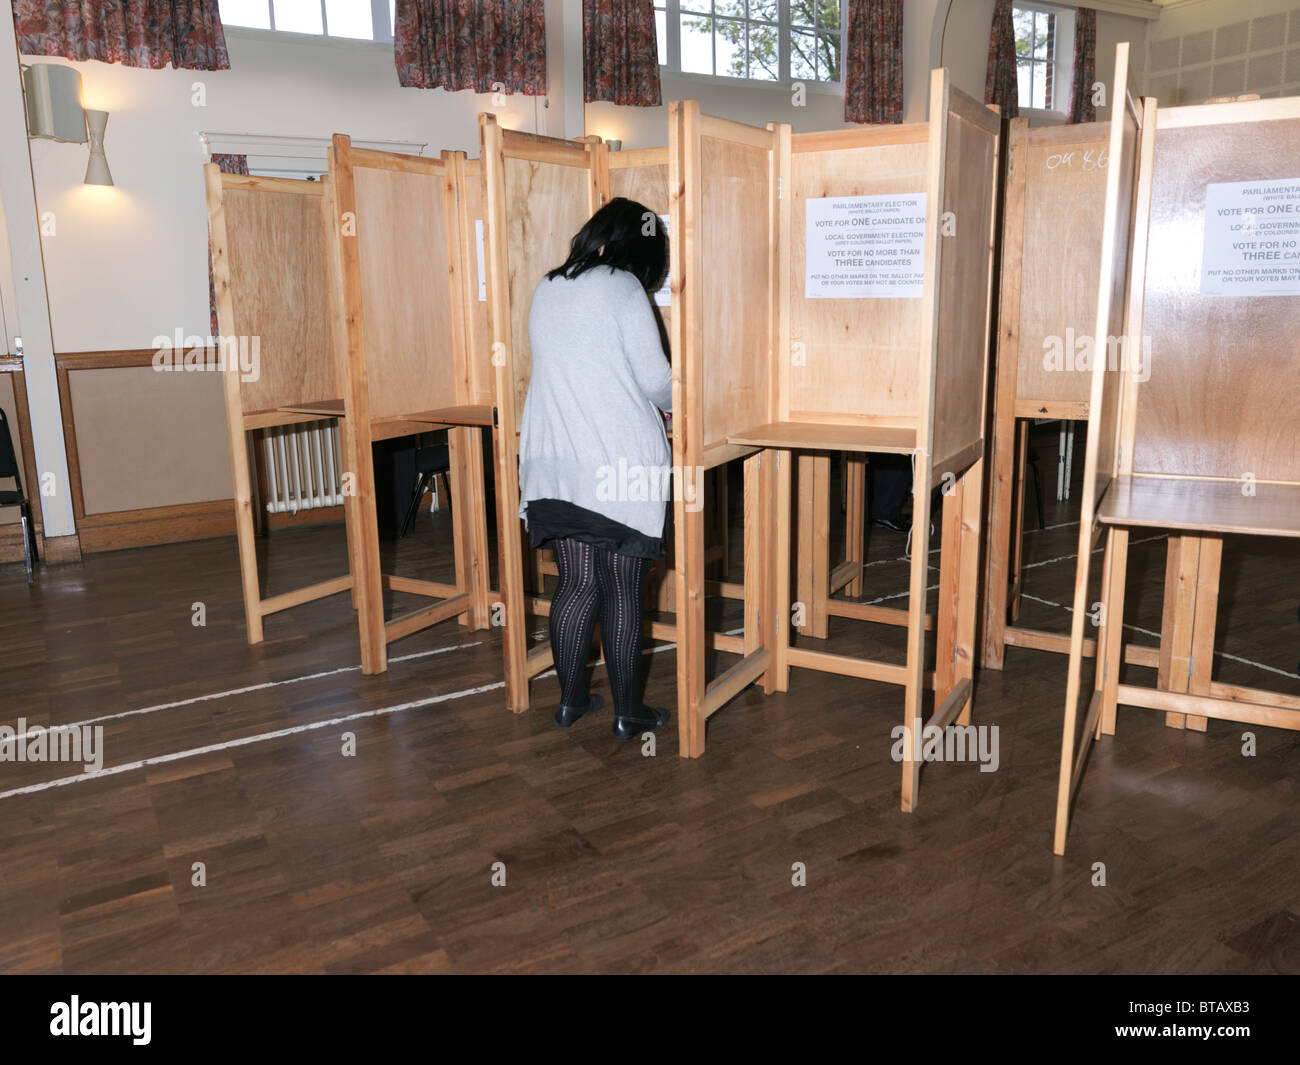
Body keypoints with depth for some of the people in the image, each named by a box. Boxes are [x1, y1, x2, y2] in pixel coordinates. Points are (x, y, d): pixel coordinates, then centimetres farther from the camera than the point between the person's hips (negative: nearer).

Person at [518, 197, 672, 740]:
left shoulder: (547, 291, 13)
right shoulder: (622, 288, -7)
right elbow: (656, 380, -8)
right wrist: (674, 404, 16)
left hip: (554, 462, 6)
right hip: (622, 465, -6)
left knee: (576, 582, 13)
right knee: (623, 589, 3)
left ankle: (571, 699, 22)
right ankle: (628, 712, 14)